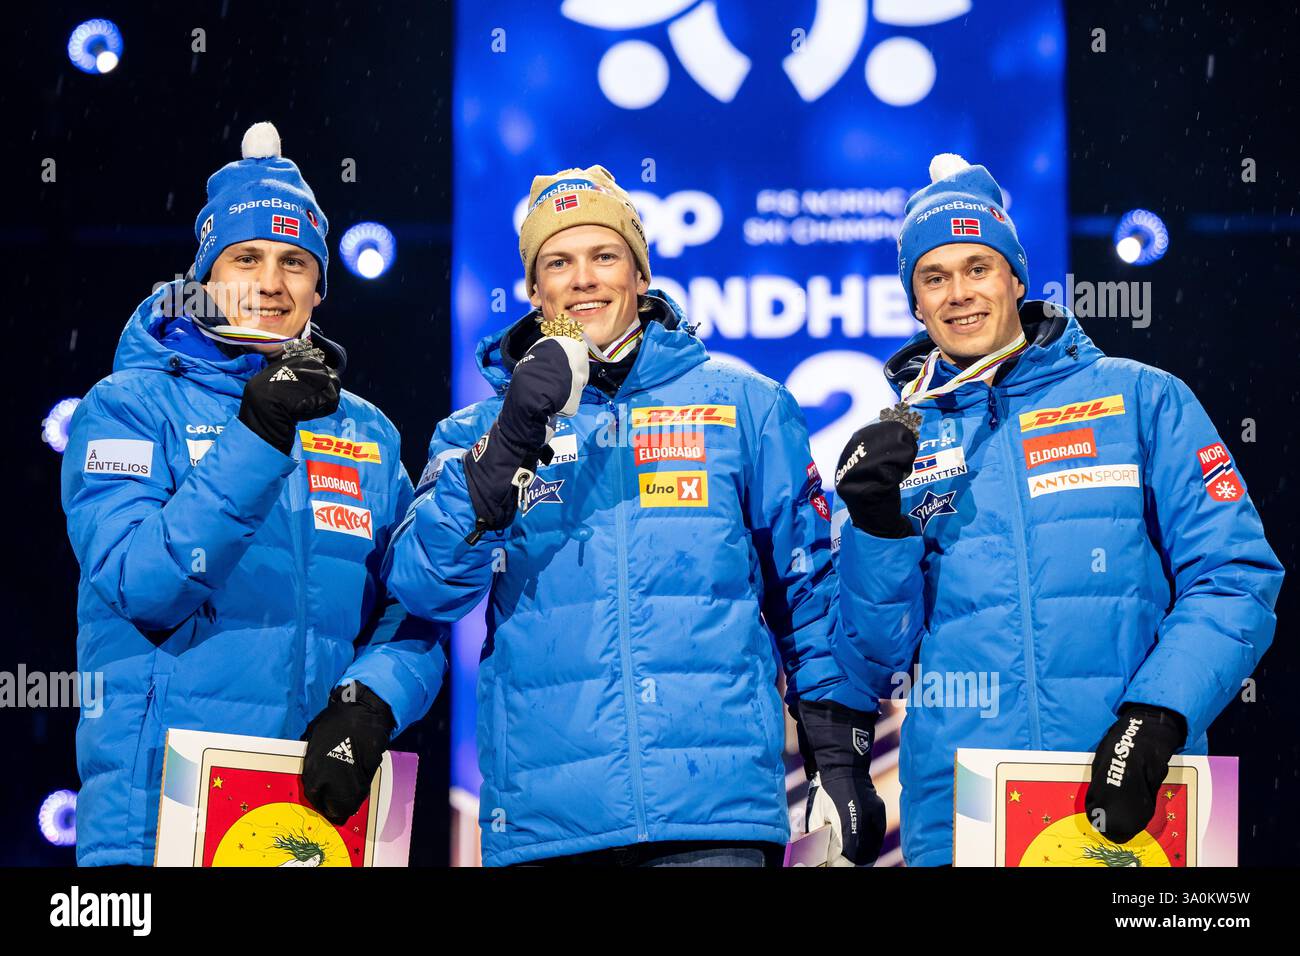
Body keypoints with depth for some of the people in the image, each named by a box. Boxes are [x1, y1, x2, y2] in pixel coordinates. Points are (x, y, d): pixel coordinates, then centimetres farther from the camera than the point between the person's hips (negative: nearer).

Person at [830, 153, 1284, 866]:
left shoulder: (1141, 399, 3)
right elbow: (879, 666, 6)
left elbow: (1234, 579, -4)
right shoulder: (895, 440, 9)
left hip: (1132, 807, -1)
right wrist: (875, 527, -10)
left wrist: (1155, 715, -18)